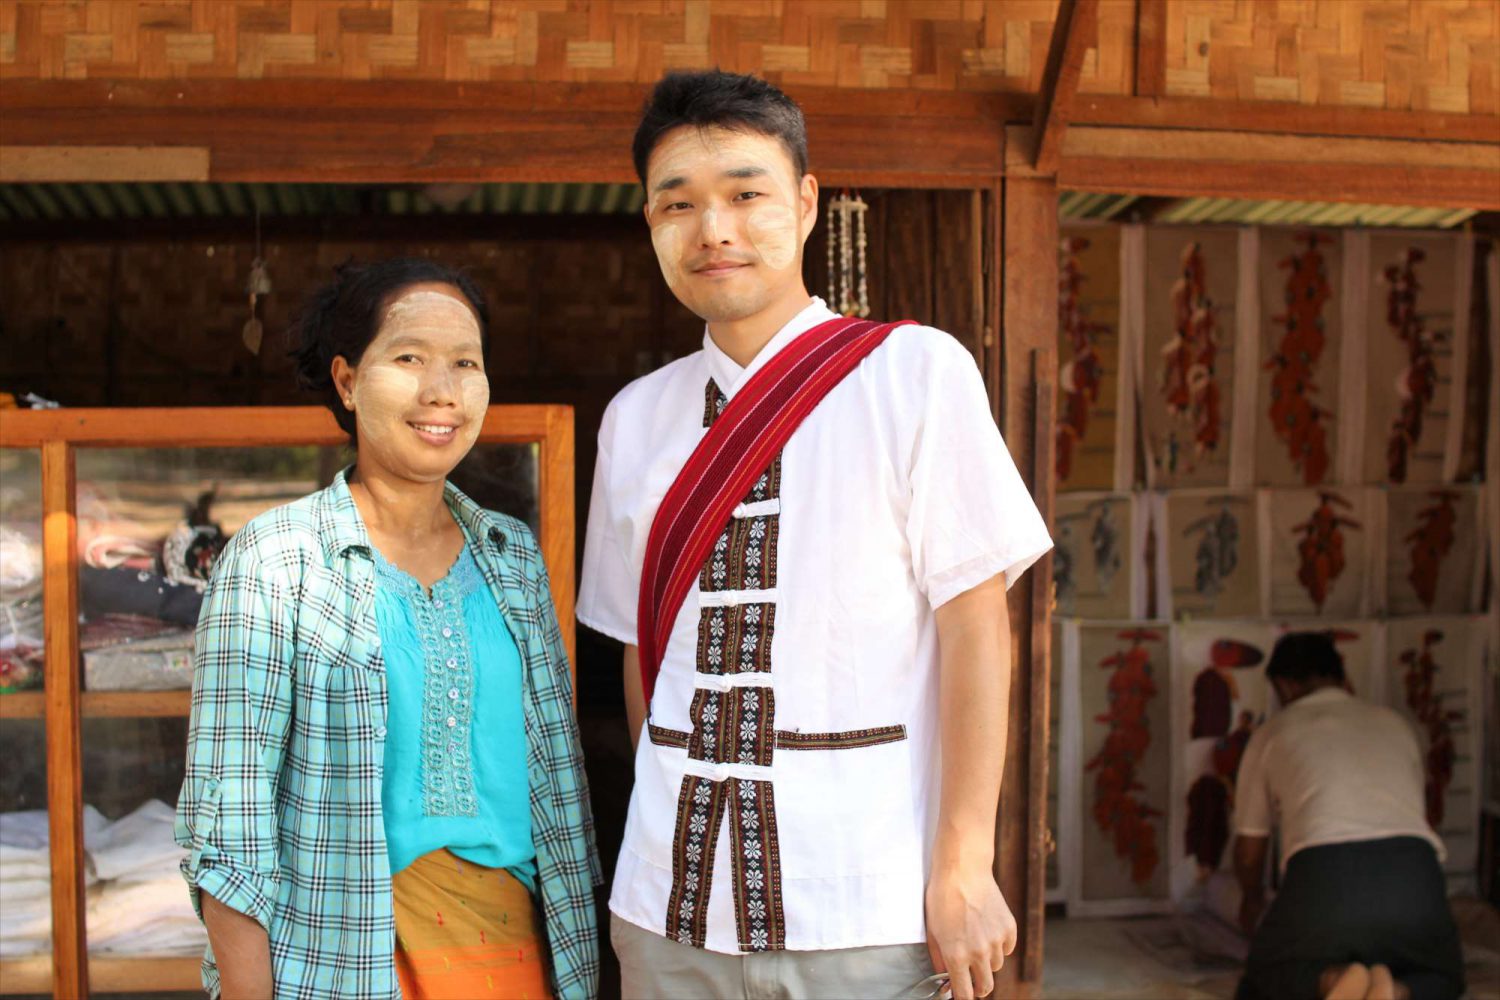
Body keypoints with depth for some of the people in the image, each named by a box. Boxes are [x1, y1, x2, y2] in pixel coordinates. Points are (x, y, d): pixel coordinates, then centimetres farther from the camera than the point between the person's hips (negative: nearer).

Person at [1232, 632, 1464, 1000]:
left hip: (1324, 871, -2)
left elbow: (1249, 851, 25)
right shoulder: (1394, 724, 30)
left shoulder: (1271, 734, 22)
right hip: (1413, 867, 2)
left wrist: (1252, 898, 48)